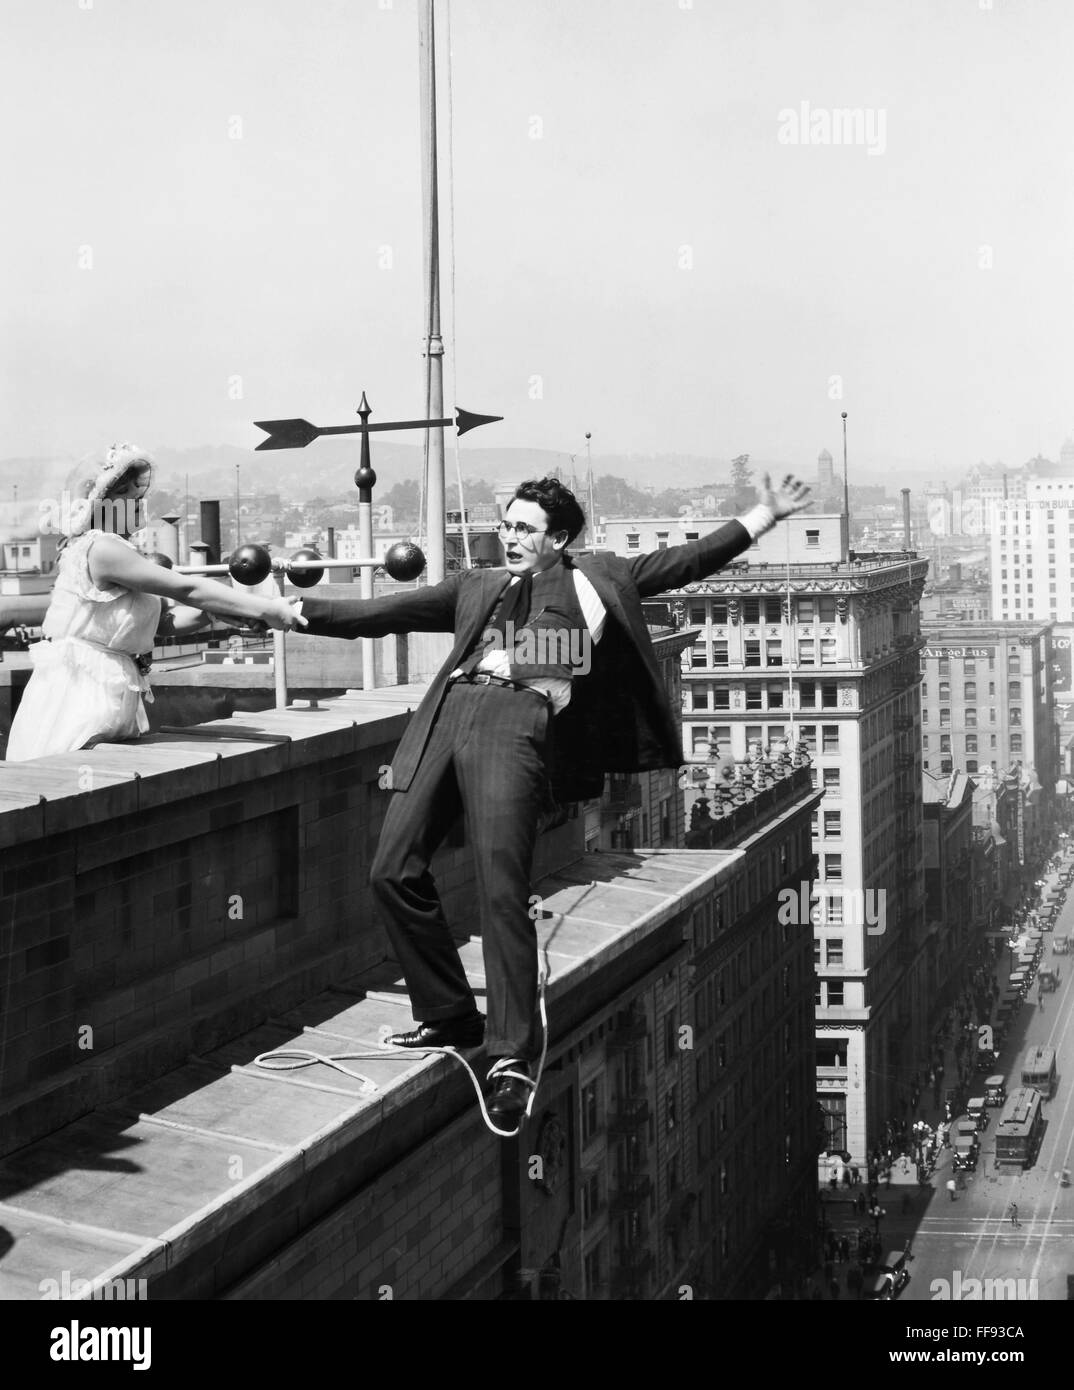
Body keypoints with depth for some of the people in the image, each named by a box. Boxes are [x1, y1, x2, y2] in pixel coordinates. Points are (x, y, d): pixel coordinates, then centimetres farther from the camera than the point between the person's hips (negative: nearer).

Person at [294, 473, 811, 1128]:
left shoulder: (595, 580, 21)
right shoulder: (476, 587, 30)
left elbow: (684, 561, 17)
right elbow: (378, 614, 28)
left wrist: (763, 517, 9)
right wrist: (294, 608, 20)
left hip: (520, 720, -5)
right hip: (449, 712, 5)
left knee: (502, 888, -17)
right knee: (395, 870, -1)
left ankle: (513, 1055, -14)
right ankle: (449, 1014, 15)